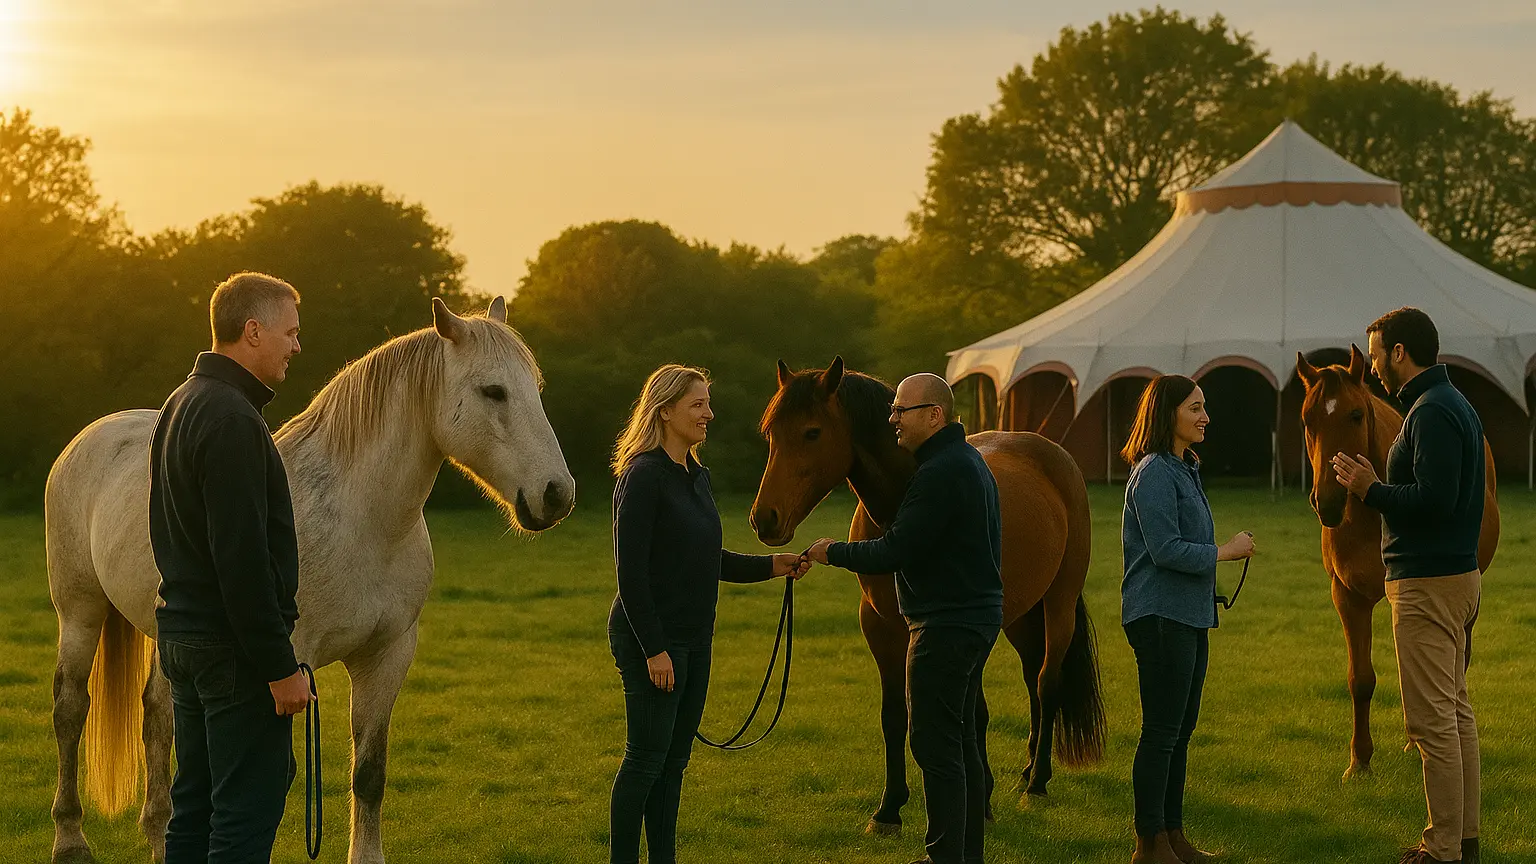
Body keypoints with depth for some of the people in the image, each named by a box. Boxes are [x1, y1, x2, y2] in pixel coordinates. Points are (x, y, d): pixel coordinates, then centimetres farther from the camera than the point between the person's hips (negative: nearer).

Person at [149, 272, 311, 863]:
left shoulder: (180, 405, 14)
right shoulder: (232, 420, -19)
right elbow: (242, 558, -24)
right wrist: (281, 668, -20)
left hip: (179, 635, 10)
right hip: (233, 647, -10)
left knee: (195, 806, 15)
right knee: (248, 813, -6)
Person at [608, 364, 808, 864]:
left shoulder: (697, 476, 12)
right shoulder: (643, 477, -15)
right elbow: (631, 571, -19)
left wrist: (771, 566, 10)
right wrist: (654, 649, -21)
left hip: (693, 637, 9)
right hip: (651, 638, -9)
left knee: (674, 758, 12)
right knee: (647, 757, -3)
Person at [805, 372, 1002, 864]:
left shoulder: (941, 473, -20)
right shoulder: (969, 462, 15)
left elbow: (896, 552, -22)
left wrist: (833, 554, -9)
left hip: (946, 627, -11)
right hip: (978, 616, 11)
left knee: (936, 746, -6)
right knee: (960, 743, 16)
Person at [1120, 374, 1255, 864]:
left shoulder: (1184, 470, 15)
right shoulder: (1154, 473, -15)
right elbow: (1166, 550, -21)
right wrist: (1226, 552, -14)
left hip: (1189, 617, 10)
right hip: (1161, 617, -10)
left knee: (1180, 731, 14)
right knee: (1162, 732, -5)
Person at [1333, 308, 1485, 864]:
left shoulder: (1432, 413, -18)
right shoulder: (1453, 404, 16)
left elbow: (1433, 500, -27)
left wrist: (1371, 490, -15)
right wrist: (1375, 488, 14)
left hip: (1428, 584, -11)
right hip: (1456, 573, 11)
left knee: (1432, 720, -7)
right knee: (1456, 712, 14)